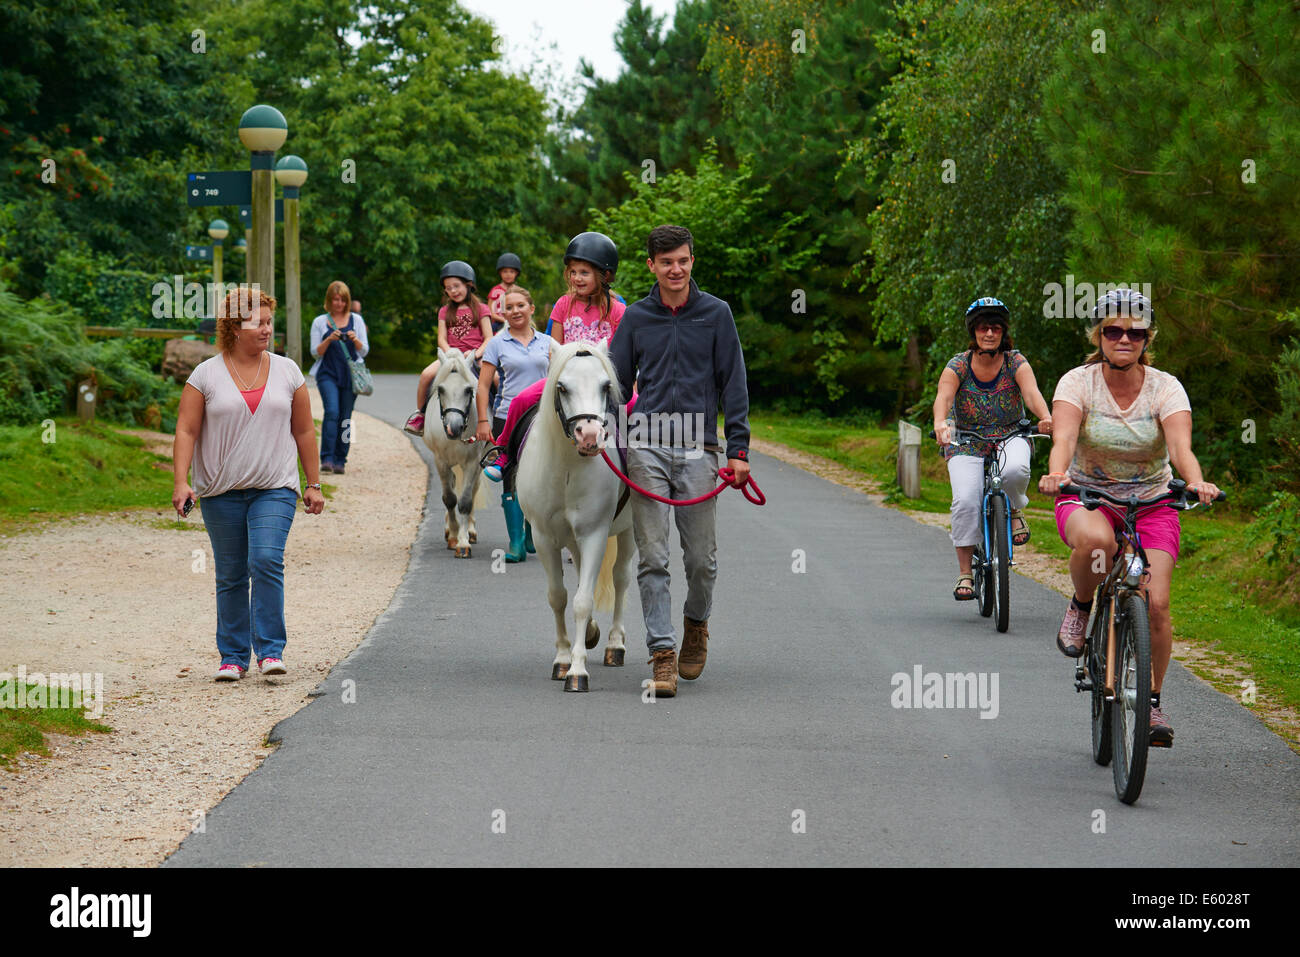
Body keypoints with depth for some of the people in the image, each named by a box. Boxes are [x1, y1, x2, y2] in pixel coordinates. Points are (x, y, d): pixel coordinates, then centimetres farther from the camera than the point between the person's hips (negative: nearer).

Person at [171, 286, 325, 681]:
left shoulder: (287, 371, 7)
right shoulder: (206, 374, 1)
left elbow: (304, 431, 12)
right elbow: (186, 431, -2)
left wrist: (313, 484, 10)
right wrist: (181, 483, -12)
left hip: (275, 488, 0)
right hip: (221, 492, 0)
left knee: (267, 561, -17)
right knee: (230, 576, 5)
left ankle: (270, 651, -14)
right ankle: (233, 657, 14)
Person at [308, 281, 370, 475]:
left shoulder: (356, 320, 9)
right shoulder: (320, 322, 7)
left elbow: (364, 351, 9)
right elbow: (315, 352, 4)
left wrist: (355, 340, -12)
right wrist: (329, 340, -14)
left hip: (350, 375, 2)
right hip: (327, 374, -2)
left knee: (345, 418, 1)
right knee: (331, 412, -19)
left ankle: (339, 461, 7)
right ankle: (327, 459, -21)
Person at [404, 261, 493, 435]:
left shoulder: (480, 309, 5)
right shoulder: (445, 312, 14)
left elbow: (489, 339, -1)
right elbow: (442, 339, 5)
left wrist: (476, 354, -18)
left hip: (475, 355, -2)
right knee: (426, 374, -25)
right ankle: (420, 412, -6)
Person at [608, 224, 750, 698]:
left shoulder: (716, 314, 5)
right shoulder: (635, 318, 8)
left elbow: (733, 384, 5)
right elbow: (617, 383, 13)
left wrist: (738, 450, -1)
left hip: (698, 450, 0)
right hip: (647, 449, 1)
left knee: (701, 558, 4)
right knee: (652, 558, -5)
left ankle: (696, 624, 31)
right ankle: (662, 652, -3)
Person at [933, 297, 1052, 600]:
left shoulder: (1016, 363, -9)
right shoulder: (958, 365, -10)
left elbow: (1031, 392, -27)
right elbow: (944, 396, -27)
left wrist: (1045, 417, -49)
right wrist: (940, 422, -50)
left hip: (1010, 437, 0)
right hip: (967, 445, 0)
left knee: (1015, 470, -35)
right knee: (965, 501, -23)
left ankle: (1015, 509, -2)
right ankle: (965, 573, -10)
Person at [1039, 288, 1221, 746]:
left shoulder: (1165, 388, -10)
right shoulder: (1077, 382, -11)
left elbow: (1181, 446, -26)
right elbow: (1063, 438, -27)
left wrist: (1196, 483, -47)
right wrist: (1056, 474, -49)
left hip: (1151, 501, 1)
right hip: (1086, 497, -1)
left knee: (1154, 604, -16)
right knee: (1096, 540, -38)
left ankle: (1153, 702, 5)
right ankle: (1080, 607, -7)